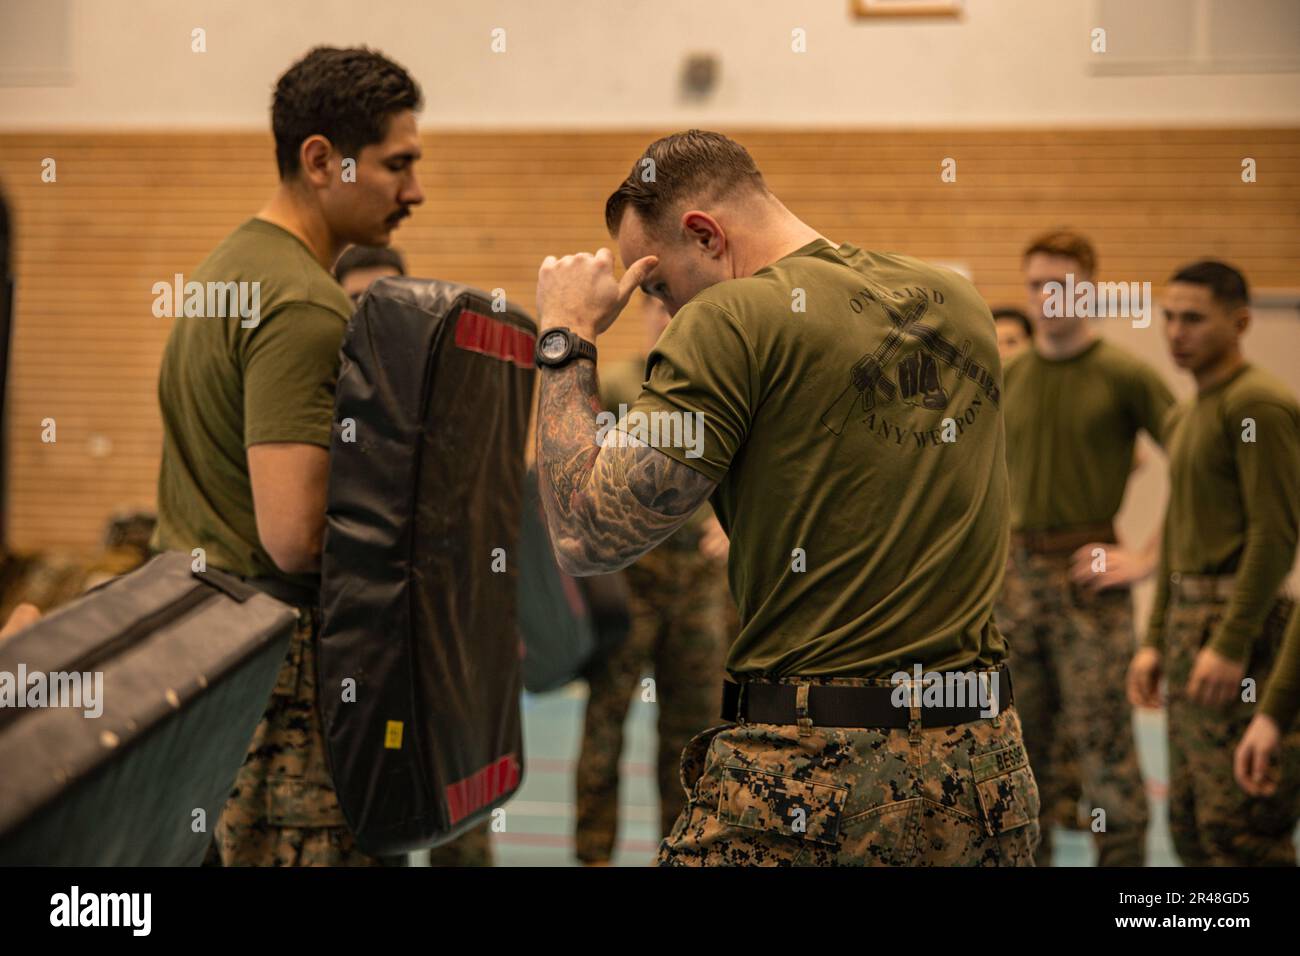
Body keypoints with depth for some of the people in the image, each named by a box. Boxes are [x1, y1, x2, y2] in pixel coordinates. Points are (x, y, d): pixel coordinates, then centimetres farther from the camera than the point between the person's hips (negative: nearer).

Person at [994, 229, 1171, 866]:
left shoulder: (1125, 375, -6)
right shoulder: (1010, 376, 10)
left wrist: (1148, 558, -13)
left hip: (1088, 574, -5)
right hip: (1018, 574, 5)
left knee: (1103, 742, -5)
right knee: (1023, 742, 10)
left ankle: (1121, 857, 2)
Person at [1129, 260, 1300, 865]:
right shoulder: (1185, 417, 19)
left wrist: (1231, 644, -22)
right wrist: (1155, 640, 18)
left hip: (1239, 619, -9)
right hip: (1188, 617, 10)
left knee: (1236, 826, -10)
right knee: (1190, 821, 11)